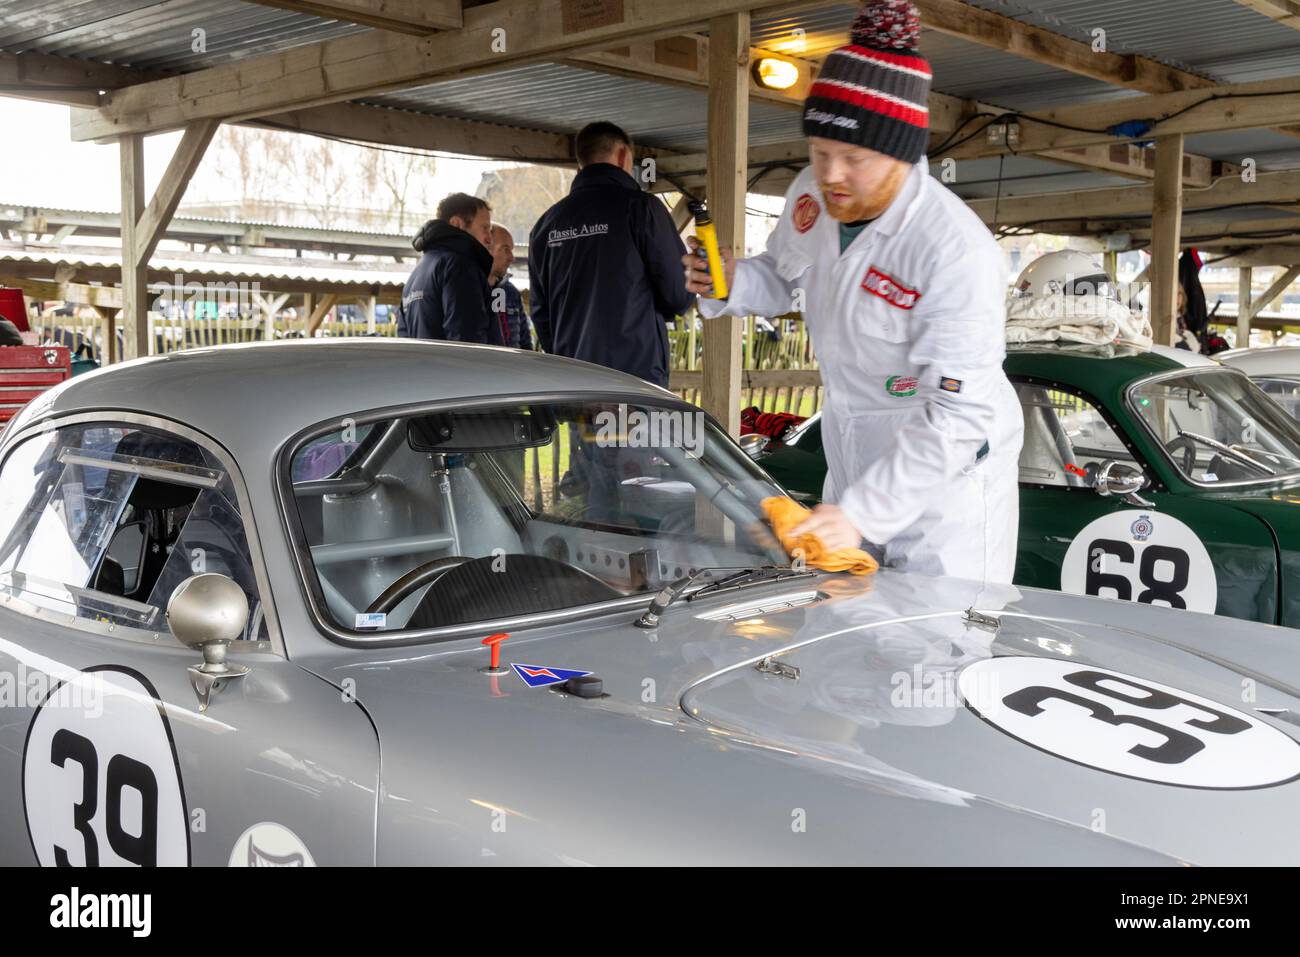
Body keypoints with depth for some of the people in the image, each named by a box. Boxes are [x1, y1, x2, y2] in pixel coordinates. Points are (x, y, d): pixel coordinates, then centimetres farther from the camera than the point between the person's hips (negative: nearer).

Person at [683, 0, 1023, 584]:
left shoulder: (957, 253, -29)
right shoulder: (813, 195, -7)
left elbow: (957, 416, -32)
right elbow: (785, 280, 15)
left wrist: (862, 512, -40)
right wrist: (733, 284, -9)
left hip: (947, 479, -7)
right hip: (854, 462, 7)